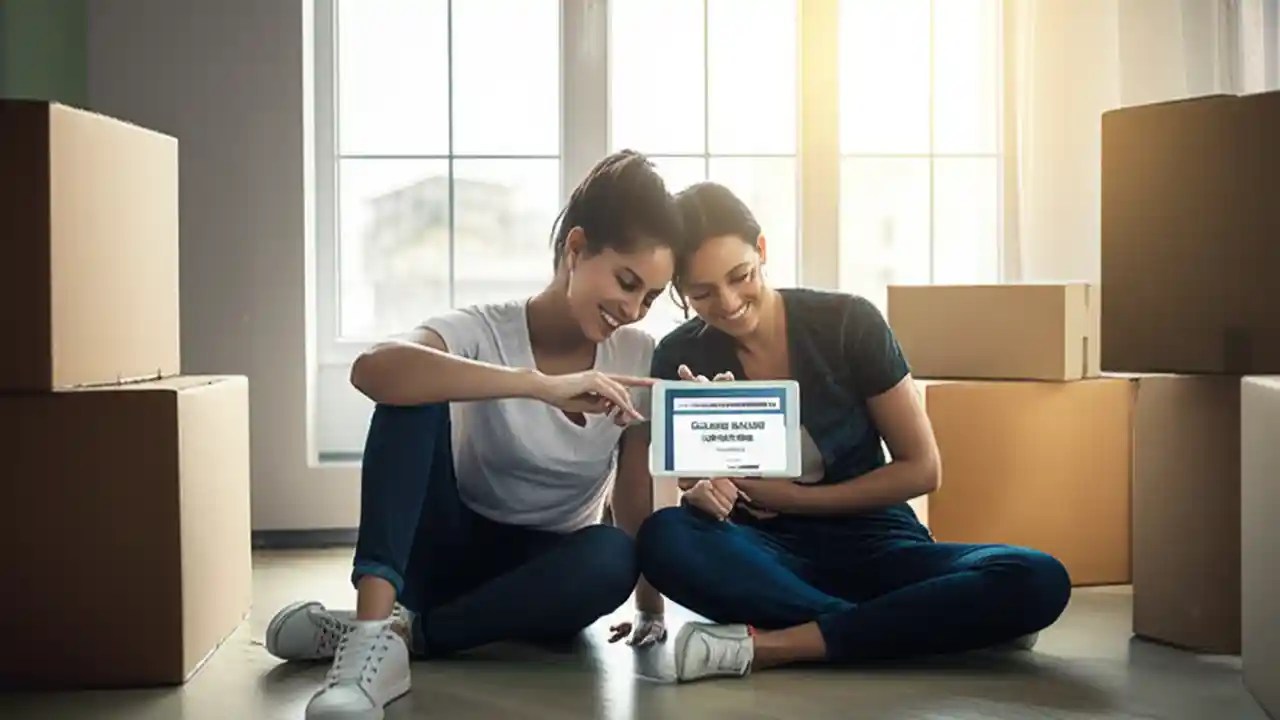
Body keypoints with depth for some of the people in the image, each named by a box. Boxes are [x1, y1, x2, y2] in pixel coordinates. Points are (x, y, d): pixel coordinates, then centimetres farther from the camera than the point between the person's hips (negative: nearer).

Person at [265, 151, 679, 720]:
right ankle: (373, 627, -41)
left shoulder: (637, 359, -7)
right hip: (454, 554, -2)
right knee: (415, 390, -28)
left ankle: (403, 633, -26)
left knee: (612, 557, -35)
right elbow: (373, 370, -40)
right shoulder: (485, 331, -17)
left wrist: (651, 608, -14)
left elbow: (637, 502, -4)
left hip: (544, 573, 2)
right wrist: (543, 387, -46)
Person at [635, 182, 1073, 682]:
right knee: (664, 539, -34)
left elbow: (923, 469, -2)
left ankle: (765, 644, -34)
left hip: (872, 547, 0)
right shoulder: (680, 359, -3)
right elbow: (691, 485, 2)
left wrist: (792, 497, -8)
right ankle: (911, 627, -29)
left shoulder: (848, 323, -8)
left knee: (1037, 582, -30)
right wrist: (705, 491, -22)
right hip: (768, 556, 1)